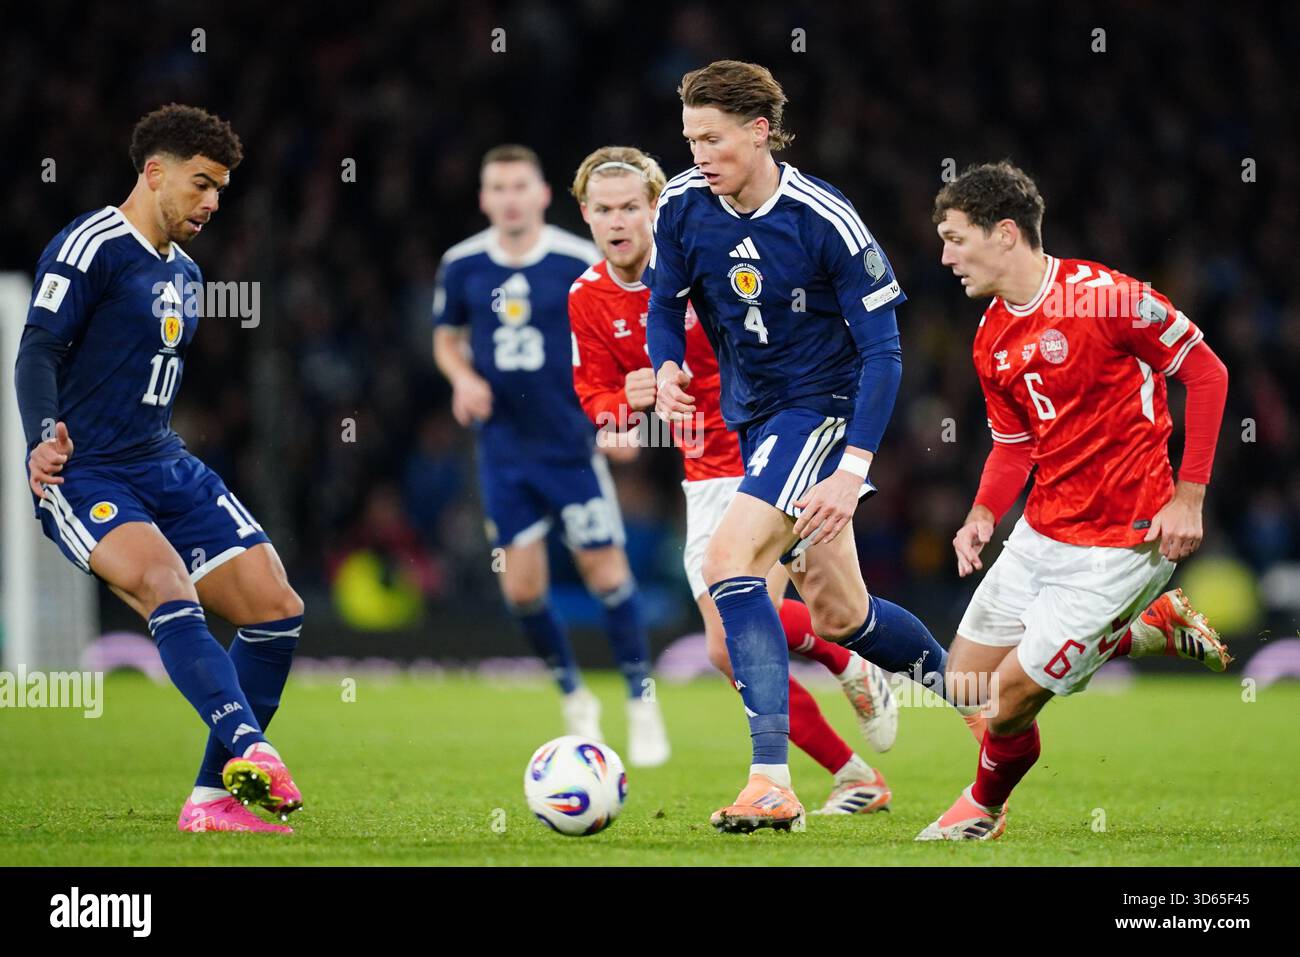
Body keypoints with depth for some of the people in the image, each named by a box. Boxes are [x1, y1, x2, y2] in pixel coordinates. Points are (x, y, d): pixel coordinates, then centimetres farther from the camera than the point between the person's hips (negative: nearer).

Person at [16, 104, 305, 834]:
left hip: (166, 470, 9)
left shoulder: (186, 275, 18)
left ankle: (216, 799, 4)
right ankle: (250, 750, -49)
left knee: (278, 610, -2)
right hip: (83, 475, -9)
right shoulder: (93, 247, -8)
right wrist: (44, 440, -32)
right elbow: (38, 351, -17)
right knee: (168, 587, -33)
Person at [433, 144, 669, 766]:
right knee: (521, 586, -1)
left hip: (572, 446, -2)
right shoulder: (461, 265, -1)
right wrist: (464, 379, -7)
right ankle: (574, 698, 21)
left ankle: (642, 703, 10)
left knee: (605, 569, -5)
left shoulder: (581, 263, -8)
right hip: (504, 452, 2)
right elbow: (447, 337, 14)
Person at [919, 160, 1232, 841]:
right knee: (964, 684, 10)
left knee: (1007, 704, -8)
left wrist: (1187, 499, -15)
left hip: (1117, 547, -8)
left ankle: (983, 810, 26)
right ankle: (1155, 626, 21)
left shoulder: (1101, 296, -18)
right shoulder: (991, 341, 7)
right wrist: (983, 516, -2)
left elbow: (1207, 374, -12)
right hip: (1040, 533, 8)